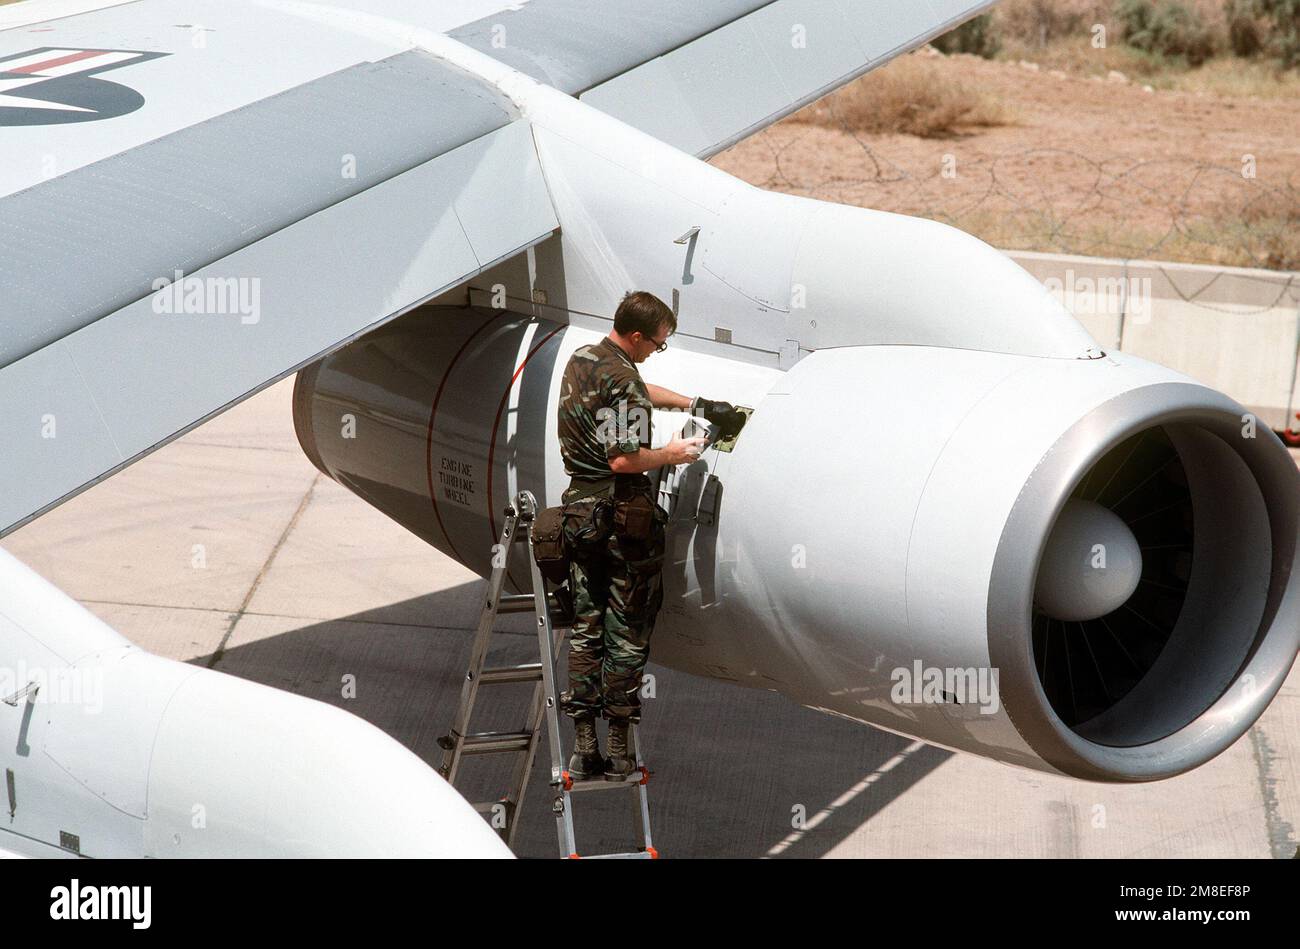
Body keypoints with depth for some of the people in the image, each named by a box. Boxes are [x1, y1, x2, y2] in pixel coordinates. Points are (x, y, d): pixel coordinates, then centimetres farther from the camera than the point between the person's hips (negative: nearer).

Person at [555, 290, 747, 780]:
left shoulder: (580, 358, 11)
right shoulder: (622, 381, -19)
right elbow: (624, 459, -25)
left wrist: (698, 405, 26)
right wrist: (671, 453, -8)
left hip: (581, 512, 8)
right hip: (624, 517, -8)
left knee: (585, 629, 12)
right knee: (626, 635, 2)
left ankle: (583, 748, 13)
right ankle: (620, 753, 6)